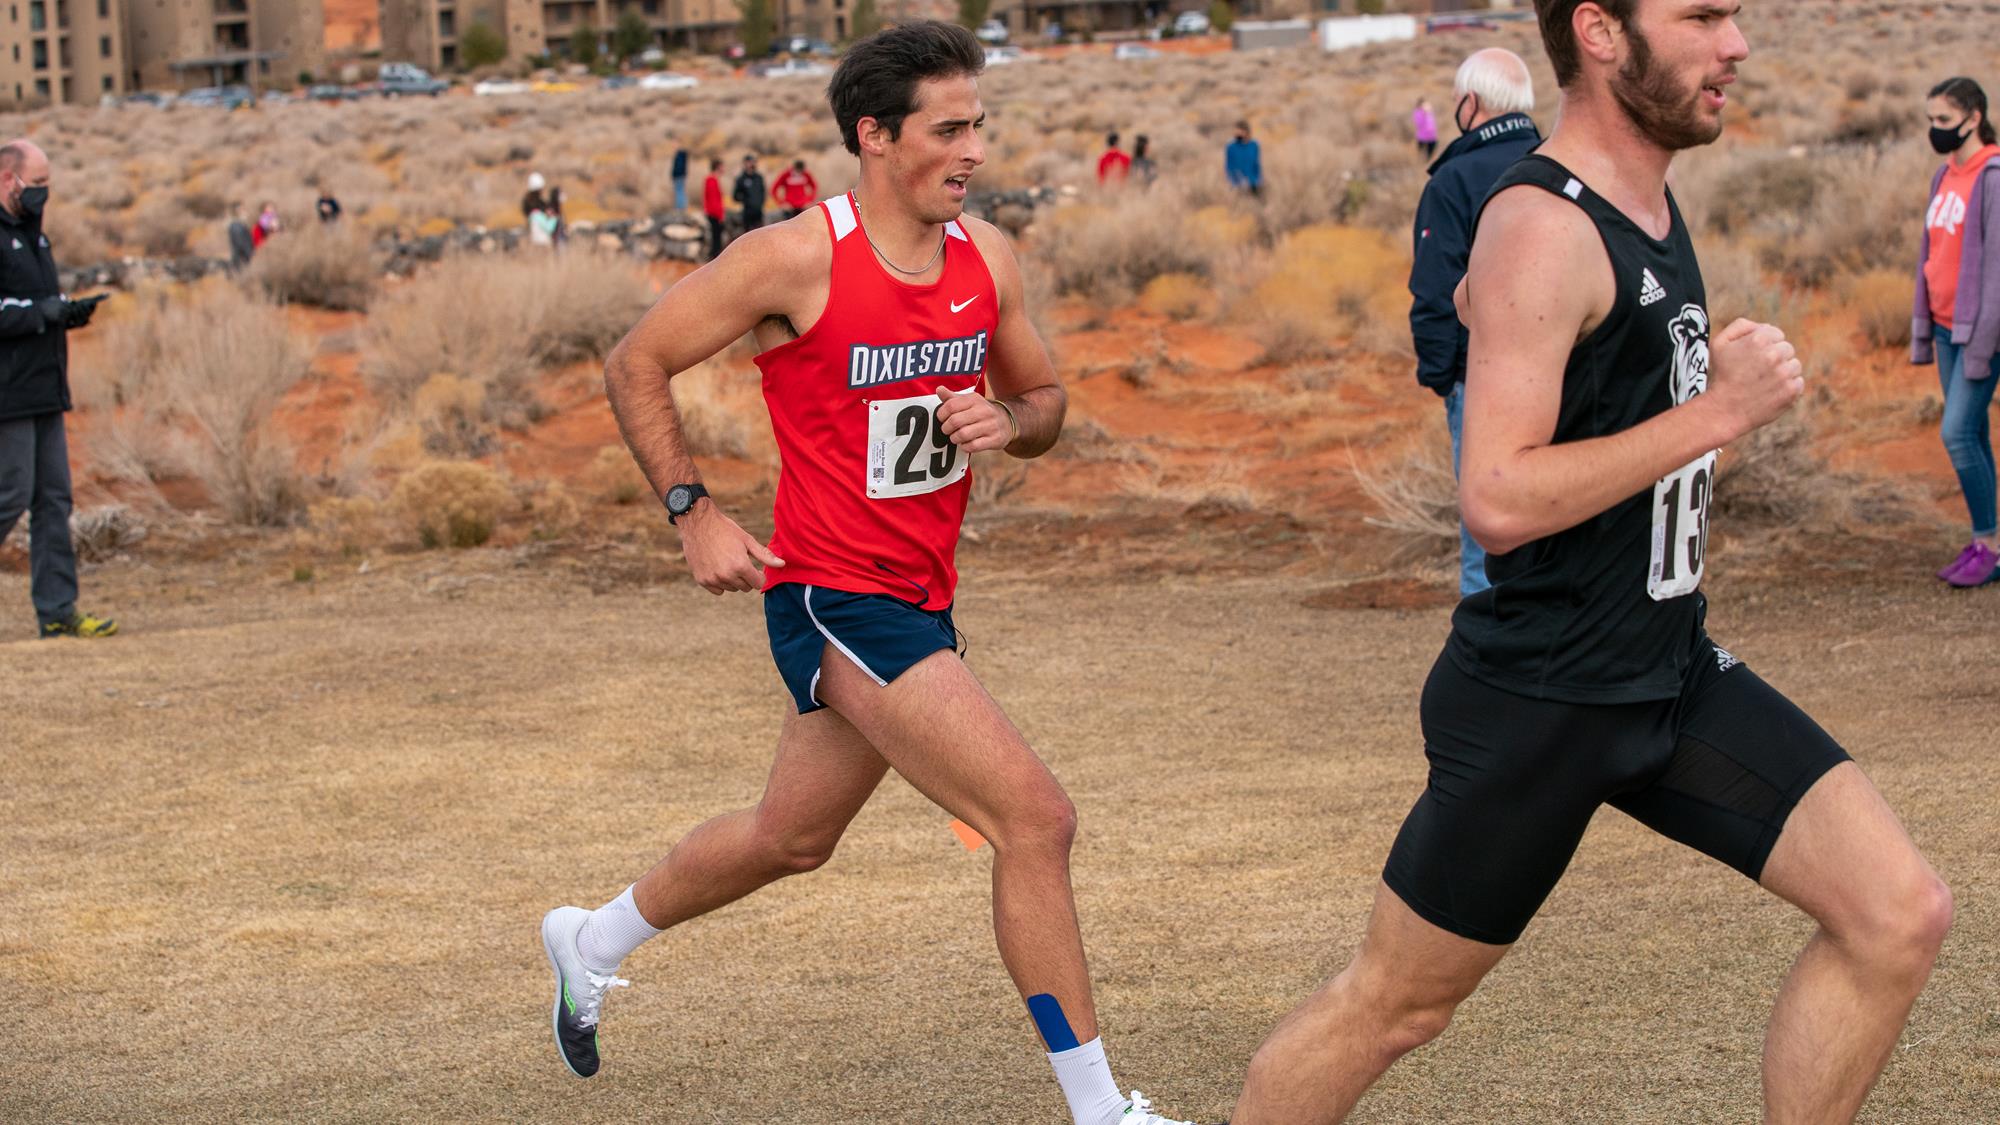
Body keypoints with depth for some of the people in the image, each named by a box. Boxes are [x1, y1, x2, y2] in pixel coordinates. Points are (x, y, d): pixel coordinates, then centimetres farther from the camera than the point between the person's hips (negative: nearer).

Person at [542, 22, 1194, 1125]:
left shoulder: (987, 258, 2)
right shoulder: (797, 258, -16)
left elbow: (1045, 396, 15)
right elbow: (636, 365, -6)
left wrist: (1007, 421, -8)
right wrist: (696, 512, -11)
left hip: (919, 598, 8)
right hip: (836, 600, -8)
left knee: (791, 836, 25)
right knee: (1034, 816, -16)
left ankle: (591, 941, 49)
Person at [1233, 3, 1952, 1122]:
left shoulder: (1648, 201, 8)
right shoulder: (1543, 227, -20)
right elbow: (1499, 502, -27)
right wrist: (1715, 411, -24)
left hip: (1673, 673, 8)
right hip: (1540, 699, -8)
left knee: (1901, 916, -3)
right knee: (1390, 1006, 5)